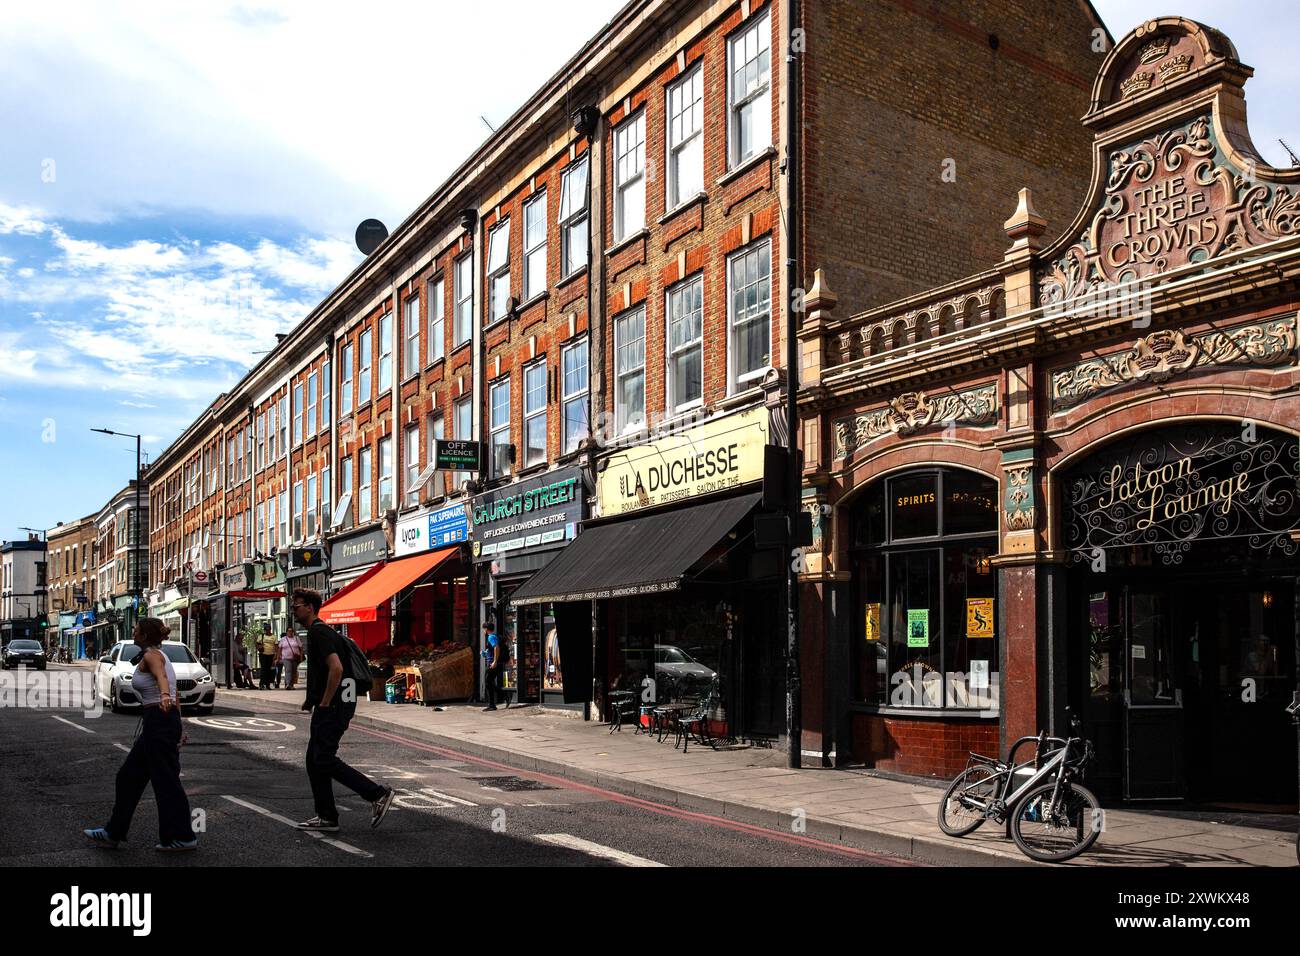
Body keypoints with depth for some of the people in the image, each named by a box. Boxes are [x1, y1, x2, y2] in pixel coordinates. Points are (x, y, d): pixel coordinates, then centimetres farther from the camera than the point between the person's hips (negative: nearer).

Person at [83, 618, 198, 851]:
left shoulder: (151, 655, -10)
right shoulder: (160, 656, 17)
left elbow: (161, 677, -34)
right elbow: (175, 698, 20)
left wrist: (163, 697, -55)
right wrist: (178, 730, 24)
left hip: (158, 721, -10)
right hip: (168, 720, 10)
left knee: (166, 780, -2)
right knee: (129, 776, 16)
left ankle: (183, 837, 6)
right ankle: (113, 832, 24)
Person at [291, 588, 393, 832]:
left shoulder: (320, 633, -15)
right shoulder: (316, 632, 18)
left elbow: (336, 668, -27)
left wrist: (324, 703, -20)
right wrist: (311, 700, 22)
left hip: (333, 708, -10)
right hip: (327, 707, 10)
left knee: (324, 760, -10)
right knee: (314, 760, 11)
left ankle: (378, 794, -7)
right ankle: (326, 817, 16)